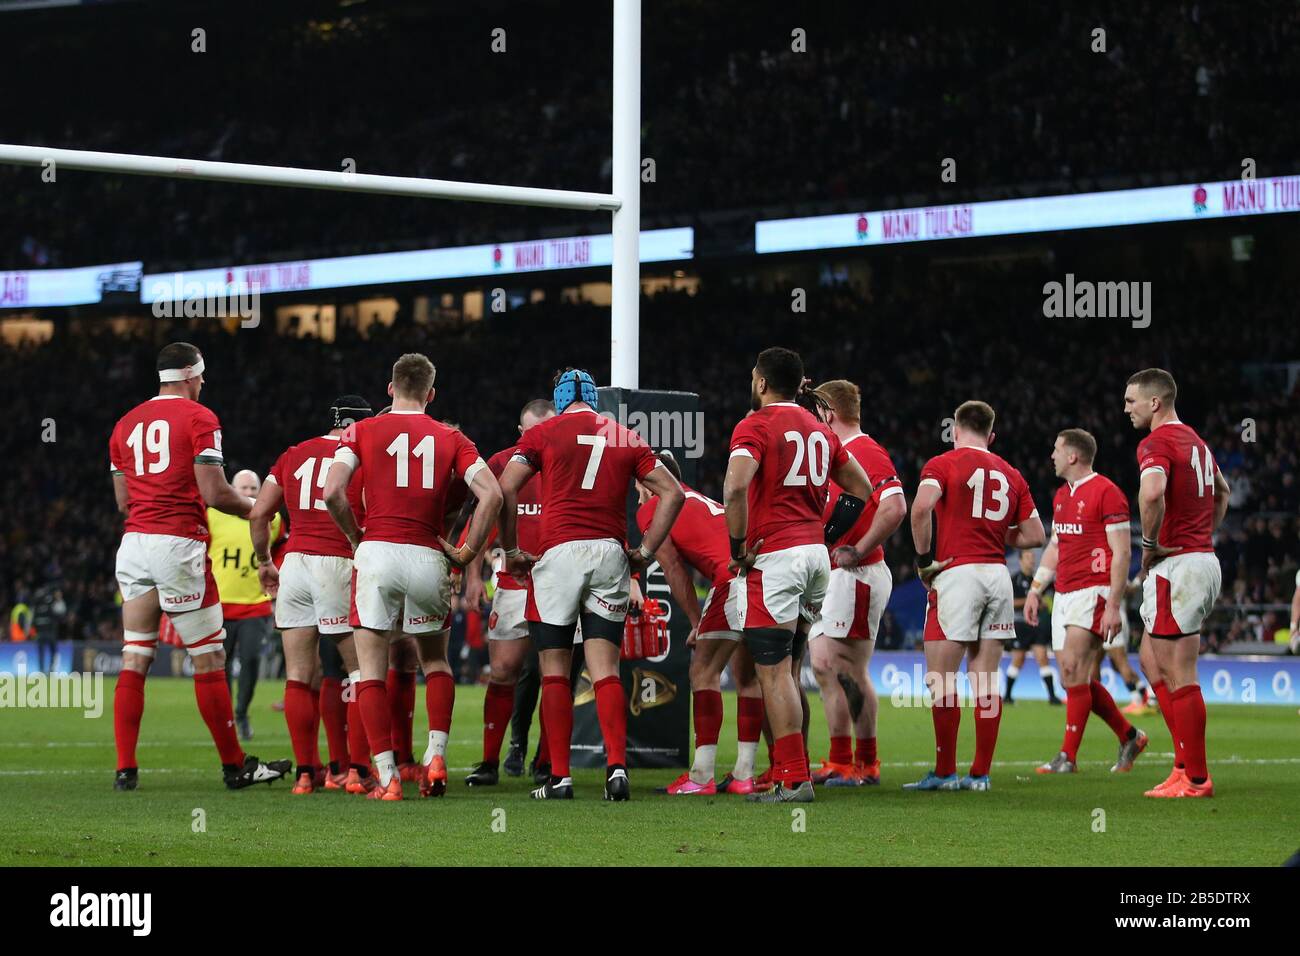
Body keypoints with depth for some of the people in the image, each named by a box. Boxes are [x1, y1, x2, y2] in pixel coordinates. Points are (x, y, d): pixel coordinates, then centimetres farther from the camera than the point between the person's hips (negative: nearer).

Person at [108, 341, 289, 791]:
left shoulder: (127, 424, 14)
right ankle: (235, 766, 8)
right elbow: (214, 493, -10)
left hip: (134, 545, 6)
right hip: (179, 545, -6)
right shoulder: (198, 419, -5)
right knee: (209, 658, 2)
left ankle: (126, 769, 3)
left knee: (134, 660, 7)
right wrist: (254, 507, 7)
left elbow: (123, 501, 16)